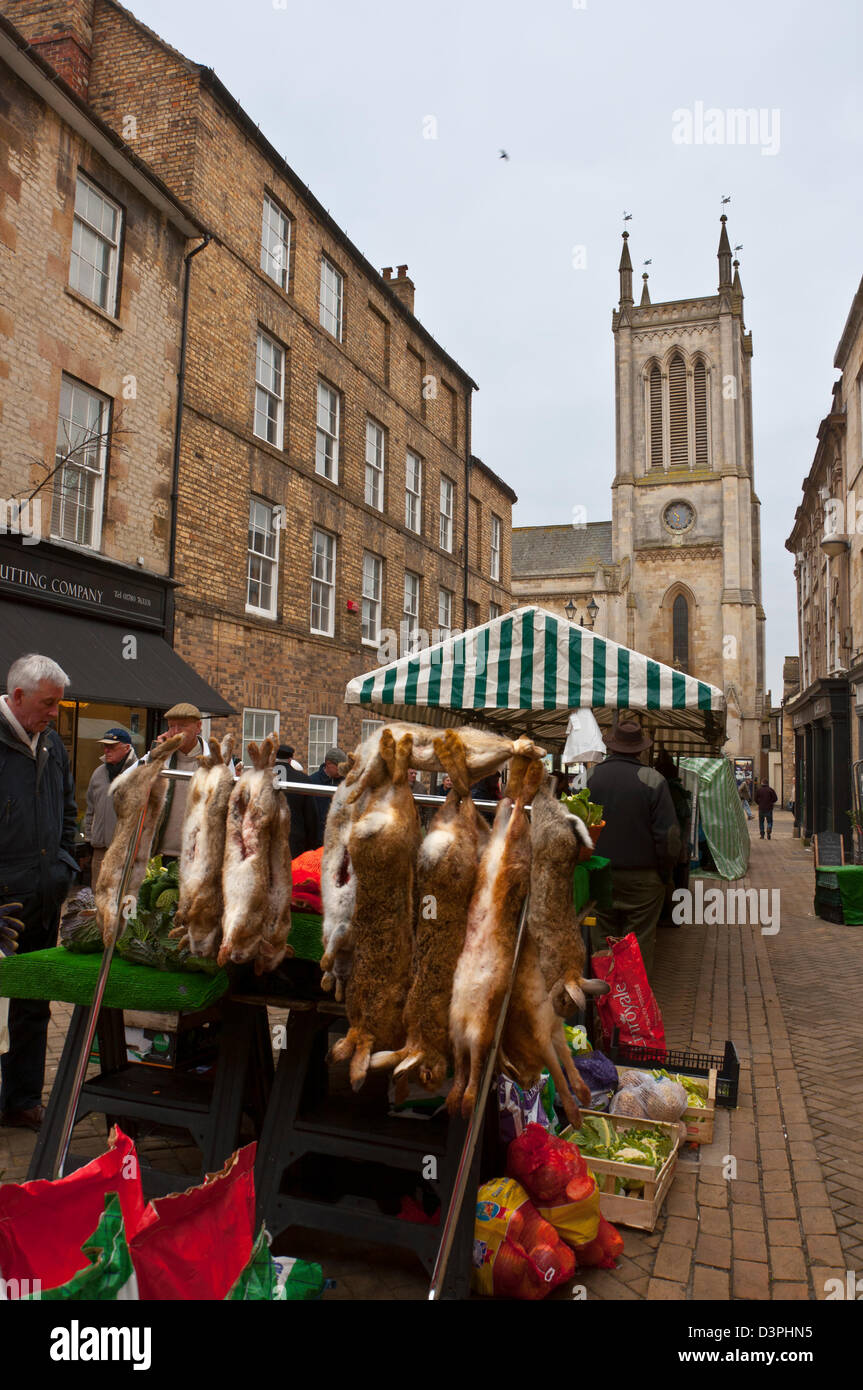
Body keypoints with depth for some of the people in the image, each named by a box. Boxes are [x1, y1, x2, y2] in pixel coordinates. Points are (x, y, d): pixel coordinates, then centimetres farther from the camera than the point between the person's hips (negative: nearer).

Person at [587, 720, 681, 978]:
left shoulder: (590, 777, -1)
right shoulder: (652, 780, -9)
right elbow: (668, 835, -10)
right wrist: (664, 873, 3)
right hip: (642, 879, -3)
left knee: (601, 940, 13)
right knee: (639, 945, 6)